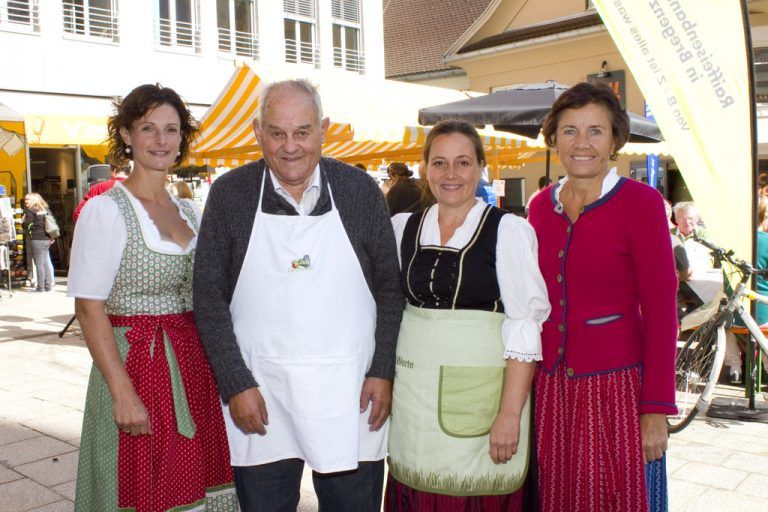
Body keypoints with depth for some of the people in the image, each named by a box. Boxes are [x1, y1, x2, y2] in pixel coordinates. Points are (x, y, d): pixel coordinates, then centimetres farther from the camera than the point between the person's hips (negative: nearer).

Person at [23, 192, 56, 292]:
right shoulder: (46, 209, 13)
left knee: (39, 263, -4)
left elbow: (27, 225, -13)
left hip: (36, 239, -7)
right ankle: (48, 285, 12)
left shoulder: (30, 210, -6)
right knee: (46, 263, 11)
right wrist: (52, 237, 17)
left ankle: (40, 287, -3)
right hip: (47, 239, 7)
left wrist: (23, 221, 8)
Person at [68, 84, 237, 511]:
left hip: (194, 366, 6)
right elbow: (89, 307, -13)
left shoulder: (189, 212, 10)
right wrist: (123, 392, -19)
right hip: (135, 363, -6)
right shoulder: (106, 209, -9)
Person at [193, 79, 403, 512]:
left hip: (350, 390, 1)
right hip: (258, 393, 0)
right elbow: (210, 297, -1)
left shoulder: (360, 190, -1)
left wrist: (383, 371, -3)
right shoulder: (230, 193, -2)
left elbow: (390, 288, 4)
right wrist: (236, 384, -7)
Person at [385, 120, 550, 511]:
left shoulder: (508, 230, -6)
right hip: (414, 391, 4)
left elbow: (525, 327, -9)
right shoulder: (403, 227, 7)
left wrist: (510, 413, -15)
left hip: (481, 392, -3)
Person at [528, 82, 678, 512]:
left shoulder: (640, 202, -8)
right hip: (550, 390, 4)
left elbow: (661, 310, -9)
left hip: (616, 387, -4)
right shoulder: (542, 206, 6)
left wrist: (657, 410, -11)